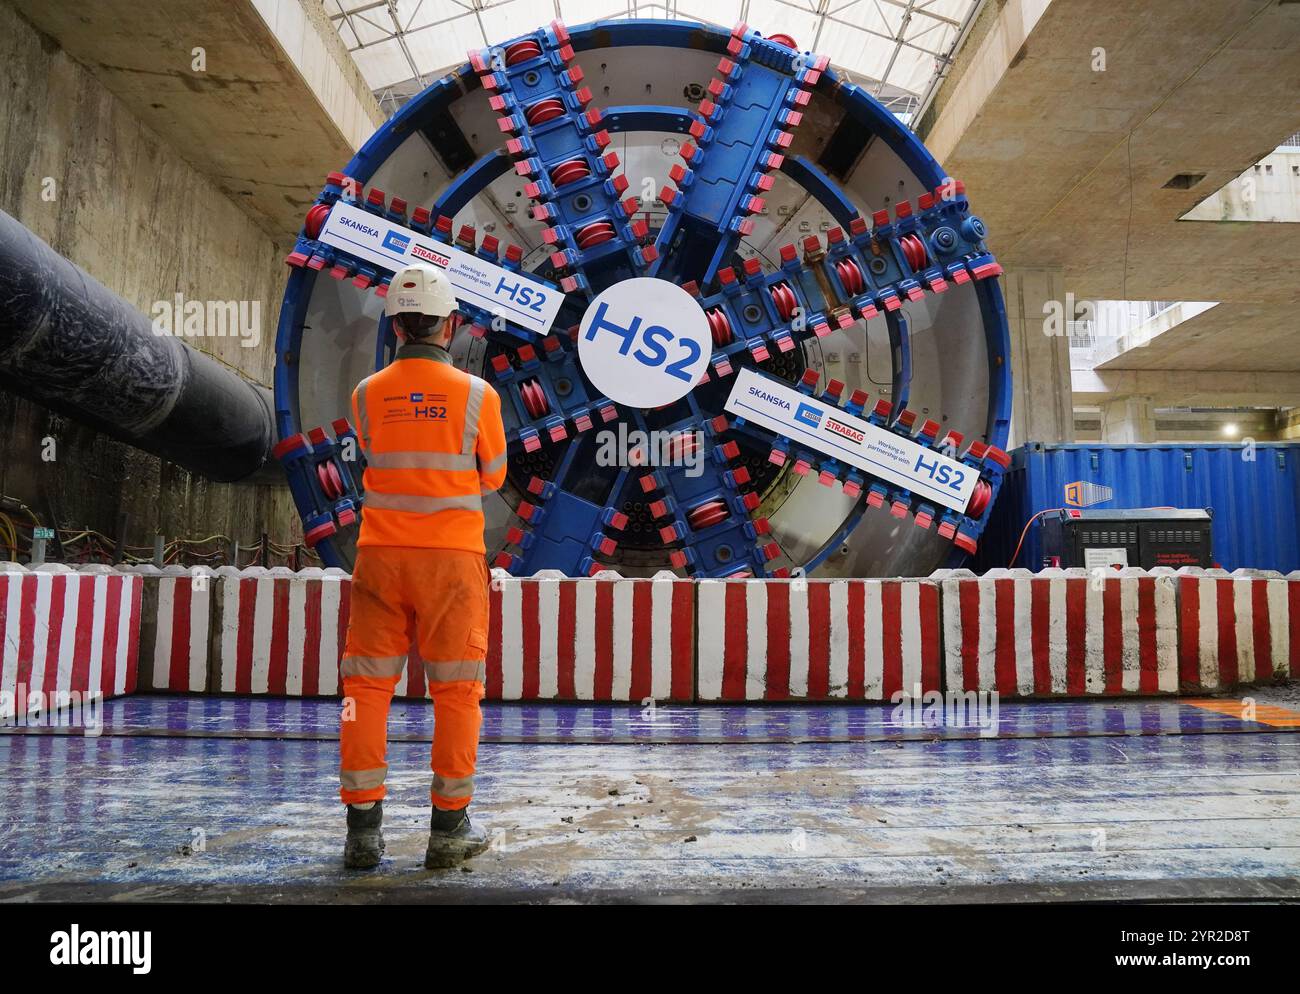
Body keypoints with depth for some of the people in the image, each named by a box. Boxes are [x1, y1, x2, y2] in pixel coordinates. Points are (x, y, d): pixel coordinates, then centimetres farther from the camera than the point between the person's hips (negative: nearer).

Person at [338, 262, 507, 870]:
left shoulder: (366, 395, 1)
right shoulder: (477, 395, -5)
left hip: (380, 556, 2)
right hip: (453, 558, -2)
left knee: (368, 687, 9)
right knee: (456, 690, 6)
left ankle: (363, 829, 13)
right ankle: (449, 829, 13)